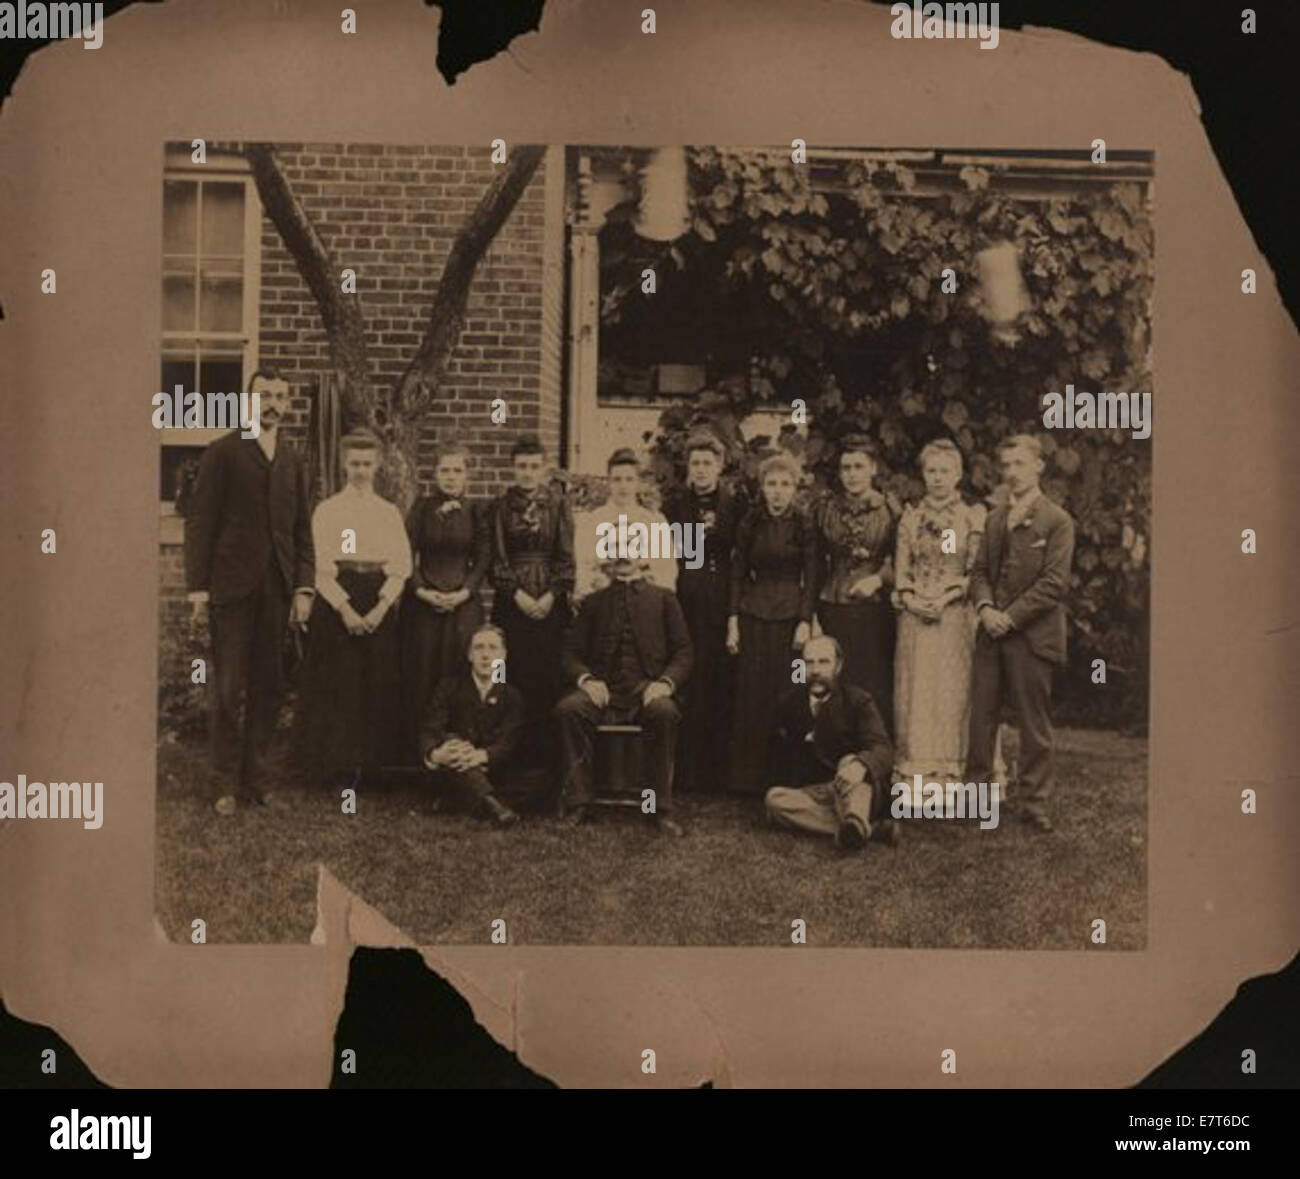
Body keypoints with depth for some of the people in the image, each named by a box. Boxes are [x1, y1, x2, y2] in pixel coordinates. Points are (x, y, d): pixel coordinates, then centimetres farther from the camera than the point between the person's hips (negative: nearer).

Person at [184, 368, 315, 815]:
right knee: (228, 689, -2)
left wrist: (303, 587, 4)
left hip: (277, 589, 4)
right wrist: (198, 588, -8)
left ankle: (255, 778, 12)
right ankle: (228, 784, 5)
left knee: (267, 687, 5)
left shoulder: (292, 461, 15)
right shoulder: (222, 453, 1)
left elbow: (302, 529, 14)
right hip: (232, 586, -4)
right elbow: (199, 522, -2)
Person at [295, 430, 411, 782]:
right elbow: (322, 567, -4)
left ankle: (371, 761, 8)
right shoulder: (327, 510, 3)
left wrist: (380, 608, -11)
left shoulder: (389, 512, 10)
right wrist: (346, 608, -15)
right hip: (336, 601, -2)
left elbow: (400, 567, 3)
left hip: (378, 605, 2)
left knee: (378, 685, 1)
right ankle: (338, 761, 3)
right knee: (337, 684, -4)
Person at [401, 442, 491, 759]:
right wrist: (421, 590, -11)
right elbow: (407, 555, 1)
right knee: (421, 673, 0)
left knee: (460, 671, -2)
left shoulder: (475, 513, 6)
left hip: (464, 602, 1)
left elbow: (483, 558, 4)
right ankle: (420, 749, 7)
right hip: (423, 601, -1)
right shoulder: (421, 508, 3)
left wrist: (464, 592, -9)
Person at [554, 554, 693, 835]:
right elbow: (572, 653, 14)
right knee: (568, 708, -32)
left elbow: (682, 651, 11)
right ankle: (577, 804, -23)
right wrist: (585, 679, -9)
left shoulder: (663, 598, 17)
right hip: (603, 689, 1)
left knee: (664, 712, -37)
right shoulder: (593, 602, 20)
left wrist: (666, 682, -10)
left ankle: (662, 809, -25)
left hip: (646, 689, -1)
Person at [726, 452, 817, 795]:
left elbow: (810, 578, 0)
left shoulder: (804, 526, 1)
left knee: (784, 694, -1)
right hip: (754, 615, 1)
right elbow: (737, 573, 5)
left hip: (789, 615, -1)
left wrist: (805, 622, -8)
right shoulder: (750, 523, 4)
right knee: (751, 693, 1)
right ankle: (748, 776, 8)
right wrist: (733, 621, 0)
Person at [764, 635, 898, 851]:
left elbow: (882, 749, -20)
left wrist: (861, 764, -42)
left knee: (849, 762, -32)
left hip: (859, 791, -3)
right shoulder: (790, 703, 8)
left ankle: (855, 822, -63)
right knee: (774, 799, -27)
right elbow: (781, 758, 21)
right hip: (813, 792, 3)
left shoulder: (858, 701, -3)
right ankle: (869, 827, -38)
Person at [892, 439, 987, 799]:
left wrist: (947, 597, -13)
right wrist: (911, 599, -8)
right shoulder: (910, 517, 11)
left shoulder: (972, 517, 3)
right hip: (915, 619, 2)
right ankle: (915, 781, 3)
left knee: (951, 697, -3)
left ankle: (946, 778, 0)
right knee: (914, 696, 0)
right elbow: (901, 571, 10)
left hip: (955, 618, -2)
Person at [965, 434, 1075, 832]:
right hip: (991, 634, 5)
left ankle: (1033, 801, 10)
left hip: (1032, 635, -5)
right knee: (980, 714, 8)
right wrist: (985, 607, -6)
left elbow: (1054, 583, -11)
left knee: (1034, 724, 2)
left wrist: (1010, 617, -15)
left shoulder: (1056, 521, -5)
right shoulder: (995, 519, 15)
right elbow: (980, 570, 14)